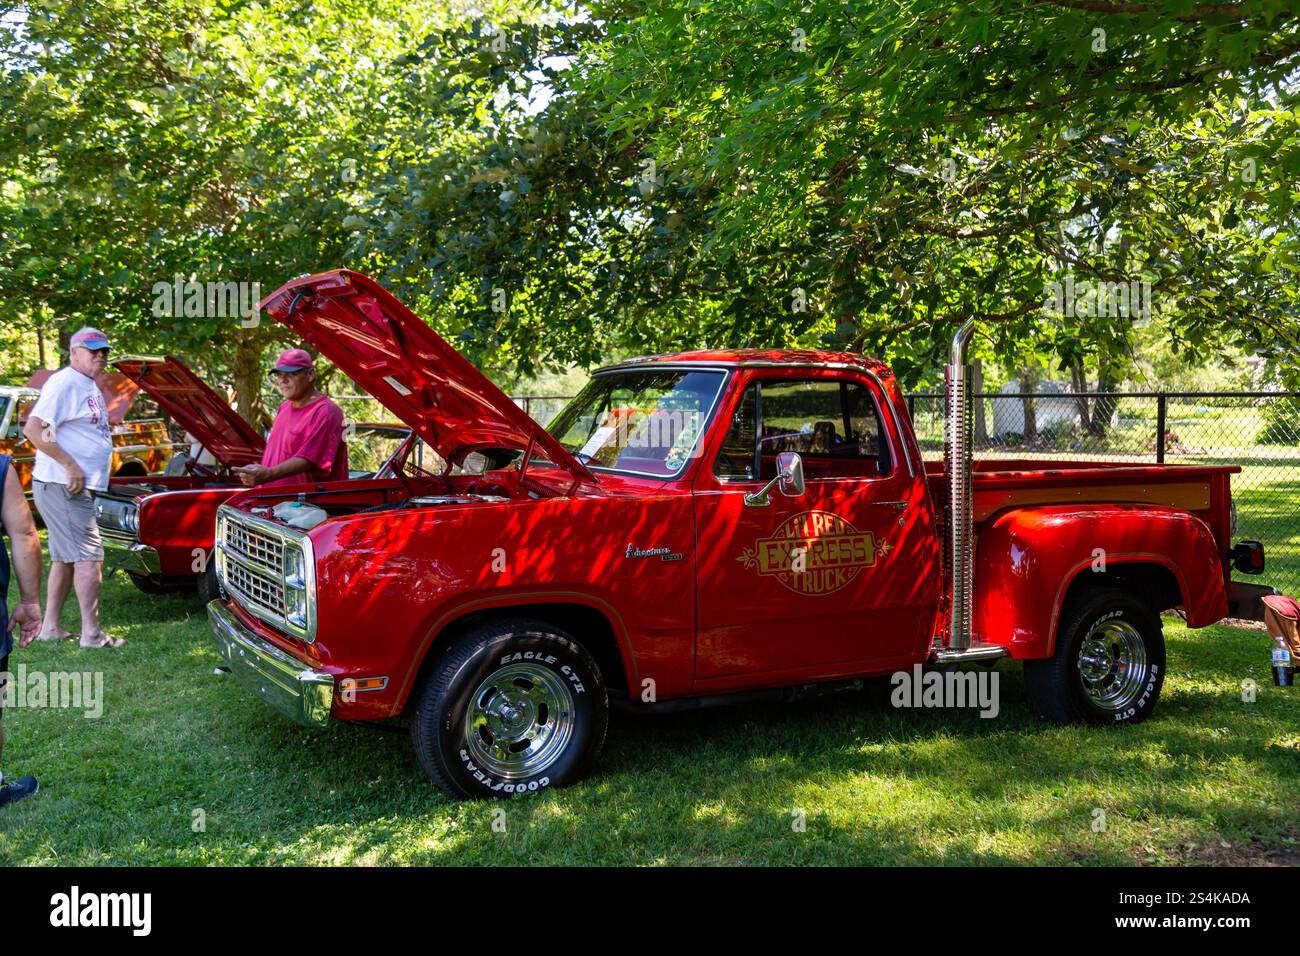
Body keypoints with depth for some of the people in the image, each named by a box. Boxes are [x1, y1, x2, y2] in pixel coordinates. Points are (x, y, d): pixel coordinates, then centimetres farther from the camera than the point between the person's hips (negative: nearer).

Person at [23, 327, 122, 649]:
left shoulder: (90, 387, 15)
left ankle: (50, 627, 22)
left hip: (78, 488, 10)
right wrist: (71, 466, -23)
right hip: (62, 486, -10)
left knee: (65, 557, 14)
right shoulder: (64, 383, -14)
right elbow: (33, 429, -22)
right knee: (89, 557, -9)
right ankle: (91, 634, -6)